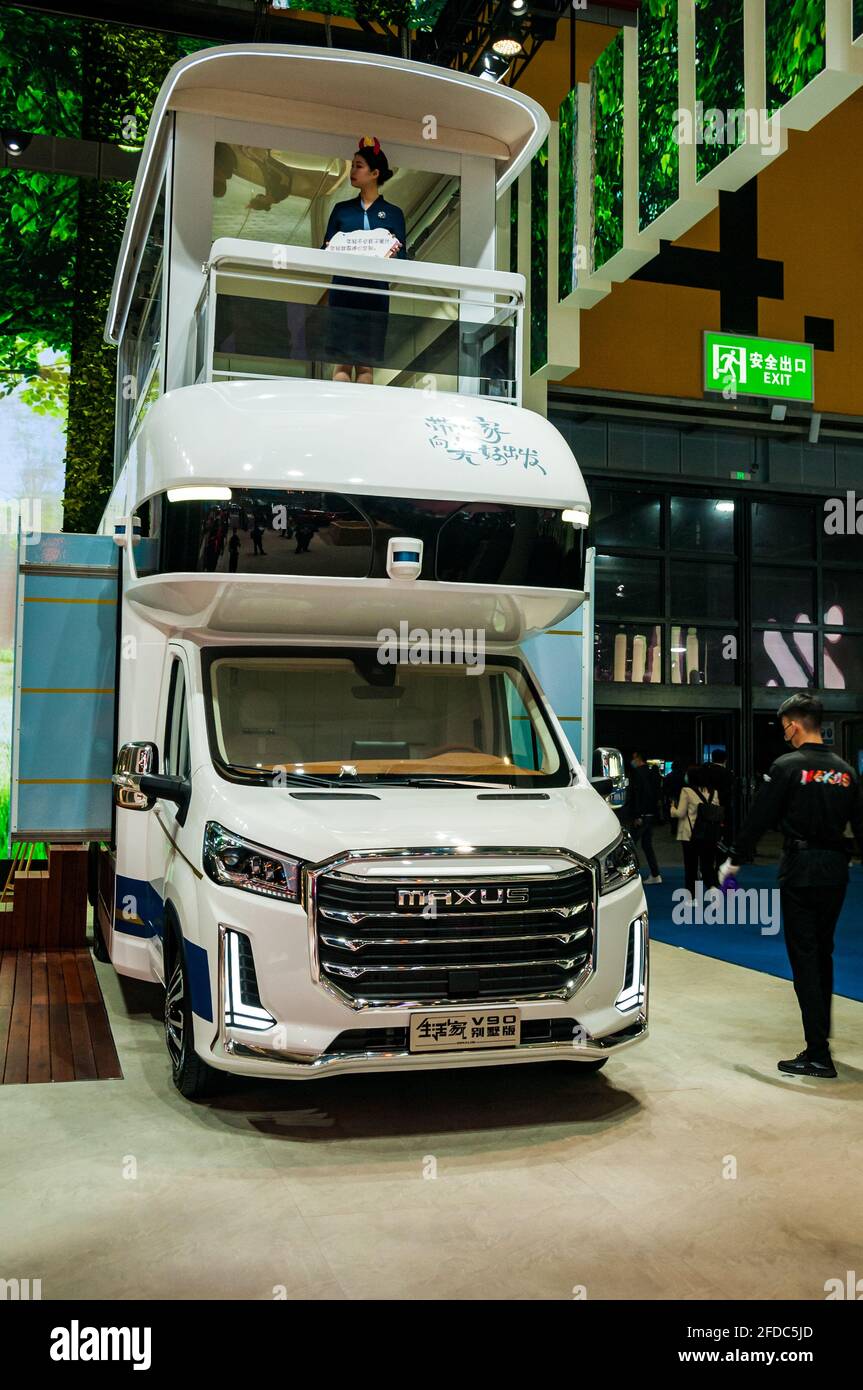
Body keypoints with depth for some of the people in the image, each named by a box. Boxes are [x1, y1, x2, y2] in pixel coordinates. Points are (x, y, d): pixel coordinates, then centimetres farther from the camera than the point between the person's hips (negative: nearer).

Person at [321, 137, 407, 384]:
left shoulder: (393, 213, 9)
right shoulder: (342, 209, 12)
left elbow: (402, 259, 4)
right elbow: (325, 250, 9)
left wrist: (393, 254, -18)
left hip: (375, 295, -1)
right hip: (343, 292, 1)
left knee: (366, 363, 0)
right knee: (342, 362, -5)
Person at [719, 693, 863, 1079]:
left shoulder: (787, 766, -8)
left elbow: (758, 819, -8)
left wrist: (734, 861, 4)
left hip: (800, 871, -6)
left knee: (805, 959, -4)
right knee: (823, 954, 19)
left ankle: (818, 1055, -6)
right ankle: (820, 1036, 30)